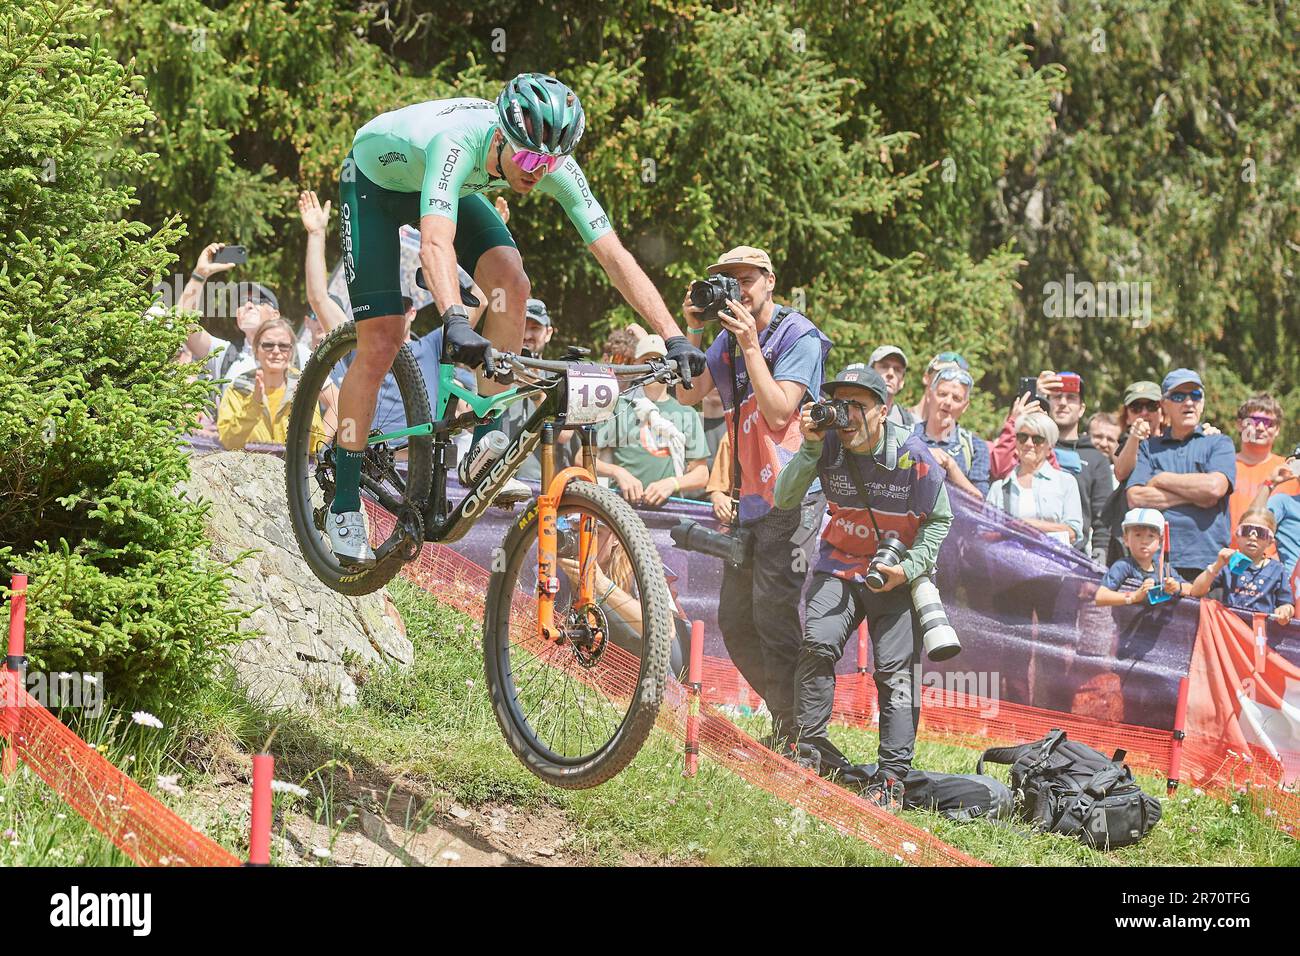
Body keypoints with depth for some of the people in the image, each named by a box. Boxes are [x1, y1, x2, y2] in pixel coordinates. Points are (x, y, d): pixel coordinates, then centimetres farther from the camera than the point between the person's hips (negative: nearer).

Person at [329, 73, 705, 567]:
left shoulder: (554, 165, -28)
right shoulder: (458, 142, -44)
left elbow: (614, 255, -27)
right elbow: (436, 242, -58)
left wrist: (673, 337, -36)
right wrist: (455, 324, -74)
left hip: (452, 187, 5)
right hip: (375, 179, -5)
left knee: (512, 284, -21)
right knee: (381, 343, -12)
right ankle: (344, 504, 1)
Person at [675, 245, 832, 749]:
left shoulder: (798, 335, -7)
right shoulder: (728, 337, 15)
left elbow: (779, 409, -17)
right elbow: (689, 395, 7)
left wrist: (750, 344, -17)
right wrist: (693, 332, -2)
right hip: (746, 497, 8)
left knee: (773, 609, -15)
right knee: (735, 620, 8)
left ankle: (795, 729, -11)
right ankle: (784, 717, 16)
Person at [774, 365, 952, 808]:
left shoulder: (914, 456, -16)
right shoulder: (828, 445, -11)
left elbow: (939, 520, -4)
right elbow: (785, 499, -15)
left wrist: (909, 568, -16)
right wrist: (810, 447, -26)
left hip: (897, 576, -2)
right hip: (839, 567, 2)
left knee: (897, 670, -8)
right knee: (817, 644, -20)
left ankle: (891, 777, -3)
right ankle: (812, 747, -7)